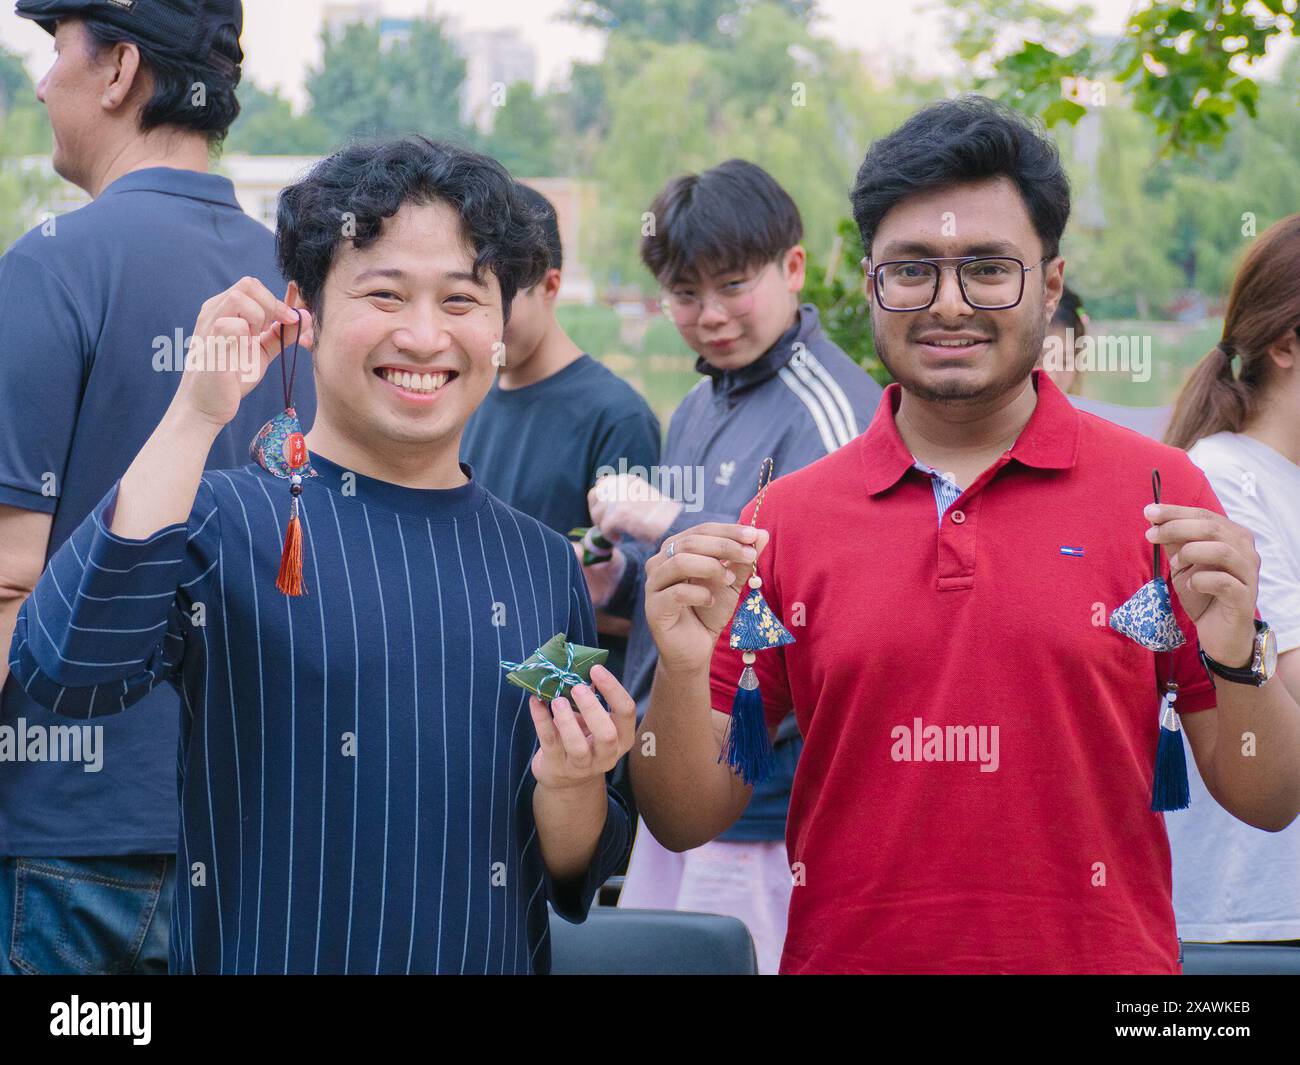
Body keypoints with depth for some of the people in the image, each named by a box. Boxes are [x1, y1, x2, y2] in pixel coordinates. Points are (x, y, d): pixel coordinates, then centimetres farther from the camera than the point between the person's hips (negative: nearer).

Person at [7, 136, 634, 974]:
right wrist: (197, 416, -27)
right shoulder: (219, 523, -8)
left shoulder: (542, 562, 3)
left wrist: (569, 786, -14)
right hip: (256, 954, -3)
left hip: (500, 956, 3)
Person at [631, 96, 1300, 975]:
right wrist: (682, 671, -17)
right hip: (846, 954, 1)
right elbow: (688, 821, 0)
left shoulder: (1159, 491, -4)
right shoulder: (787, 517, -1)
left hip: (1100, 957, -1)